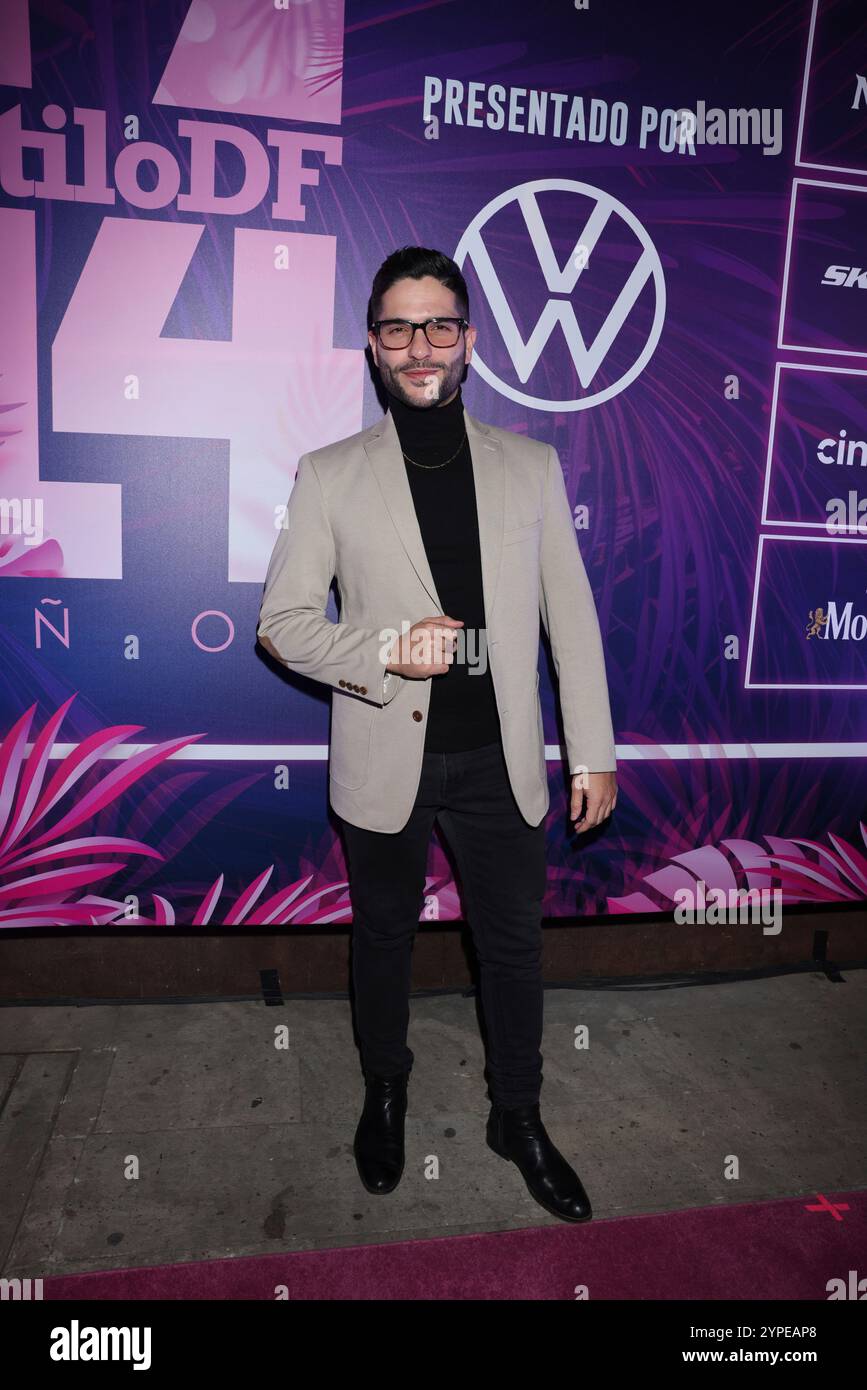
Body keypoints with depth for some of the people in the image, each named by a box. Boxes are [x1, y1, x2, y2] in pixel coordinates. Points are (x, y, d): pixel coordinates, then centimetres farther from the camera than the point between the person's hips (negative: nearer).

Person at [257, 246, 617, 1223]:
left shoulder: (530, 466, 1)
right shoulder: (330, 475, -3)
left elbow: (571, 617, 2)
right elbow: (281, 621, -3)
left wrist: (592, 752, 1)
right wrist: (387, 648, -20)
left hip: (500, 761, 1)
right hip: (386, 764, -1)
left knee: (514, 943, 14)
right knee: (384, 938, 18)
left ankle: (517, 1117, 39)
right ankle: (384, 1093, 46)